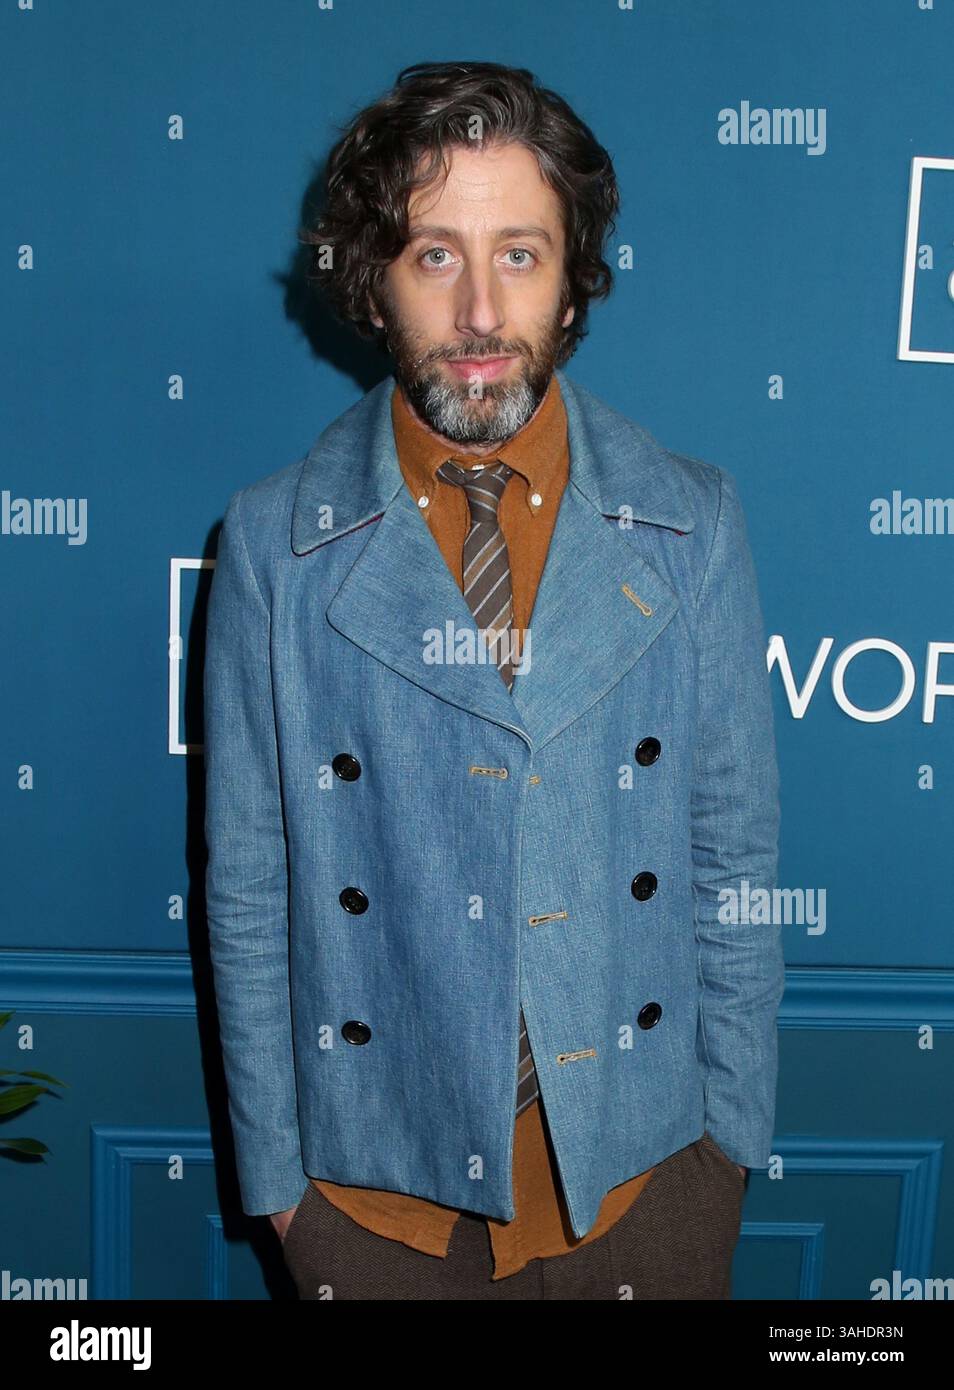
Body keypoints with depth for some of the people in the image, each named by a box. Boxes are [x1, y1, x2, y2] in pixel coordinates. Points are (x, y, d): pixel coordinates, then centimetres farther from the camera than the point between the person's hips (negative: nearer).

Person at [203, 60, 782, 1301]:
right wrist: (273, 1163, 0)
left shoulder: (692, 525, -7)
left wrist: (732, 1130, 1)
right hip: (376, 1171, 0)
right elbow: (248, 892, -5)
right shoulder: (274, 544, -10)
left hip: (645, 1158, 1)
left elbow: (734, 862, -2)